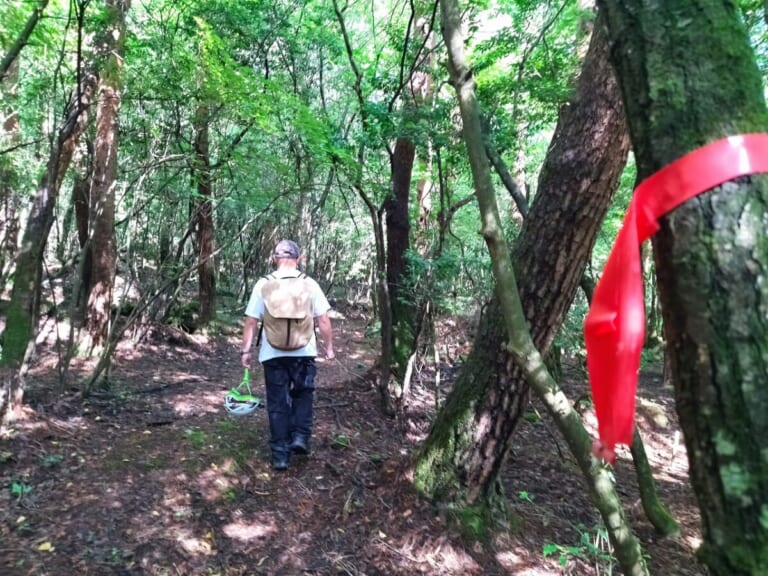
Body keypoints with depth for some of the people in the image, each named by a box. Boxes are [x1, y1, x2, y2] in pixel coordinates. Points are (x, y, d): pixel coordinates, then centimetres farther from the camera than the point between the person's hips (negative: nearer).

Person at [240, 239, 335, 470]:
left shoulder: (263, 284, -3)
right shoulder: (309, 284, -3)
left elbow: (251, 322, -4)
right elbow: (323, 321, -3)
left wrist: (246, 350, 5)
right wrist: (329, 347, 8)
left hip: (273, 354, 0)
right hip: (304, 352, 0)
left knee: (278, 403, 10)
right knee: (303, 395, 22)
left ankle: (280, 455, 15)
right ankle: (300, 436, 10)